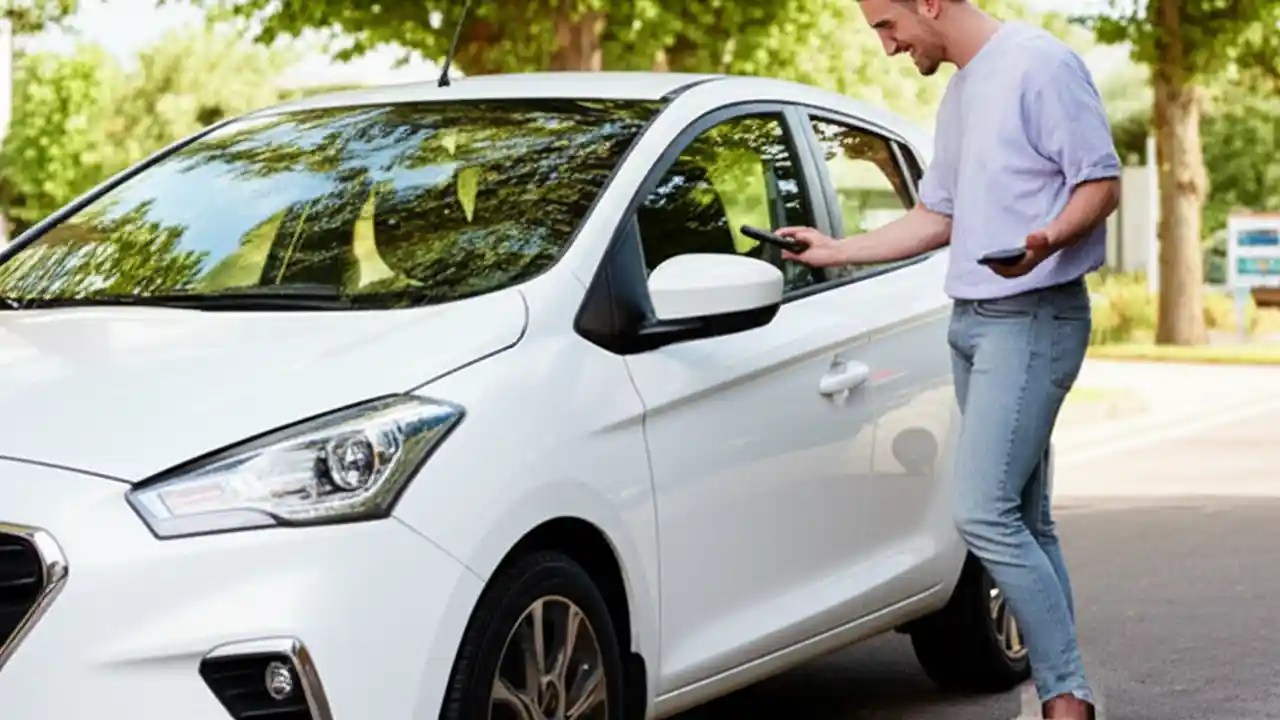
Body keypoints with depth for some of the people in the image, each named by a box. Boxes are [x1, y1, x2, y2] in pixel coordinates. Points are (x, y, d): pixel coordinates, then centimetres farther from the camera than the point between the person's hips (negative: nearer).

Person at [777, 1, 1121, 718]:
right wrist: (838, 250, 22)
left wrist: (1047, 239, -30)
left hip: (1032, 318, -9)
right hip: (972, 319, 9)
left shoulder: (1041, 65, -10)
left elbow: (1103, 183, -13)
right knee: (1025, 522, 8)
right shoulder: (959, 94, 18)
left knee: (985, 514, -16)